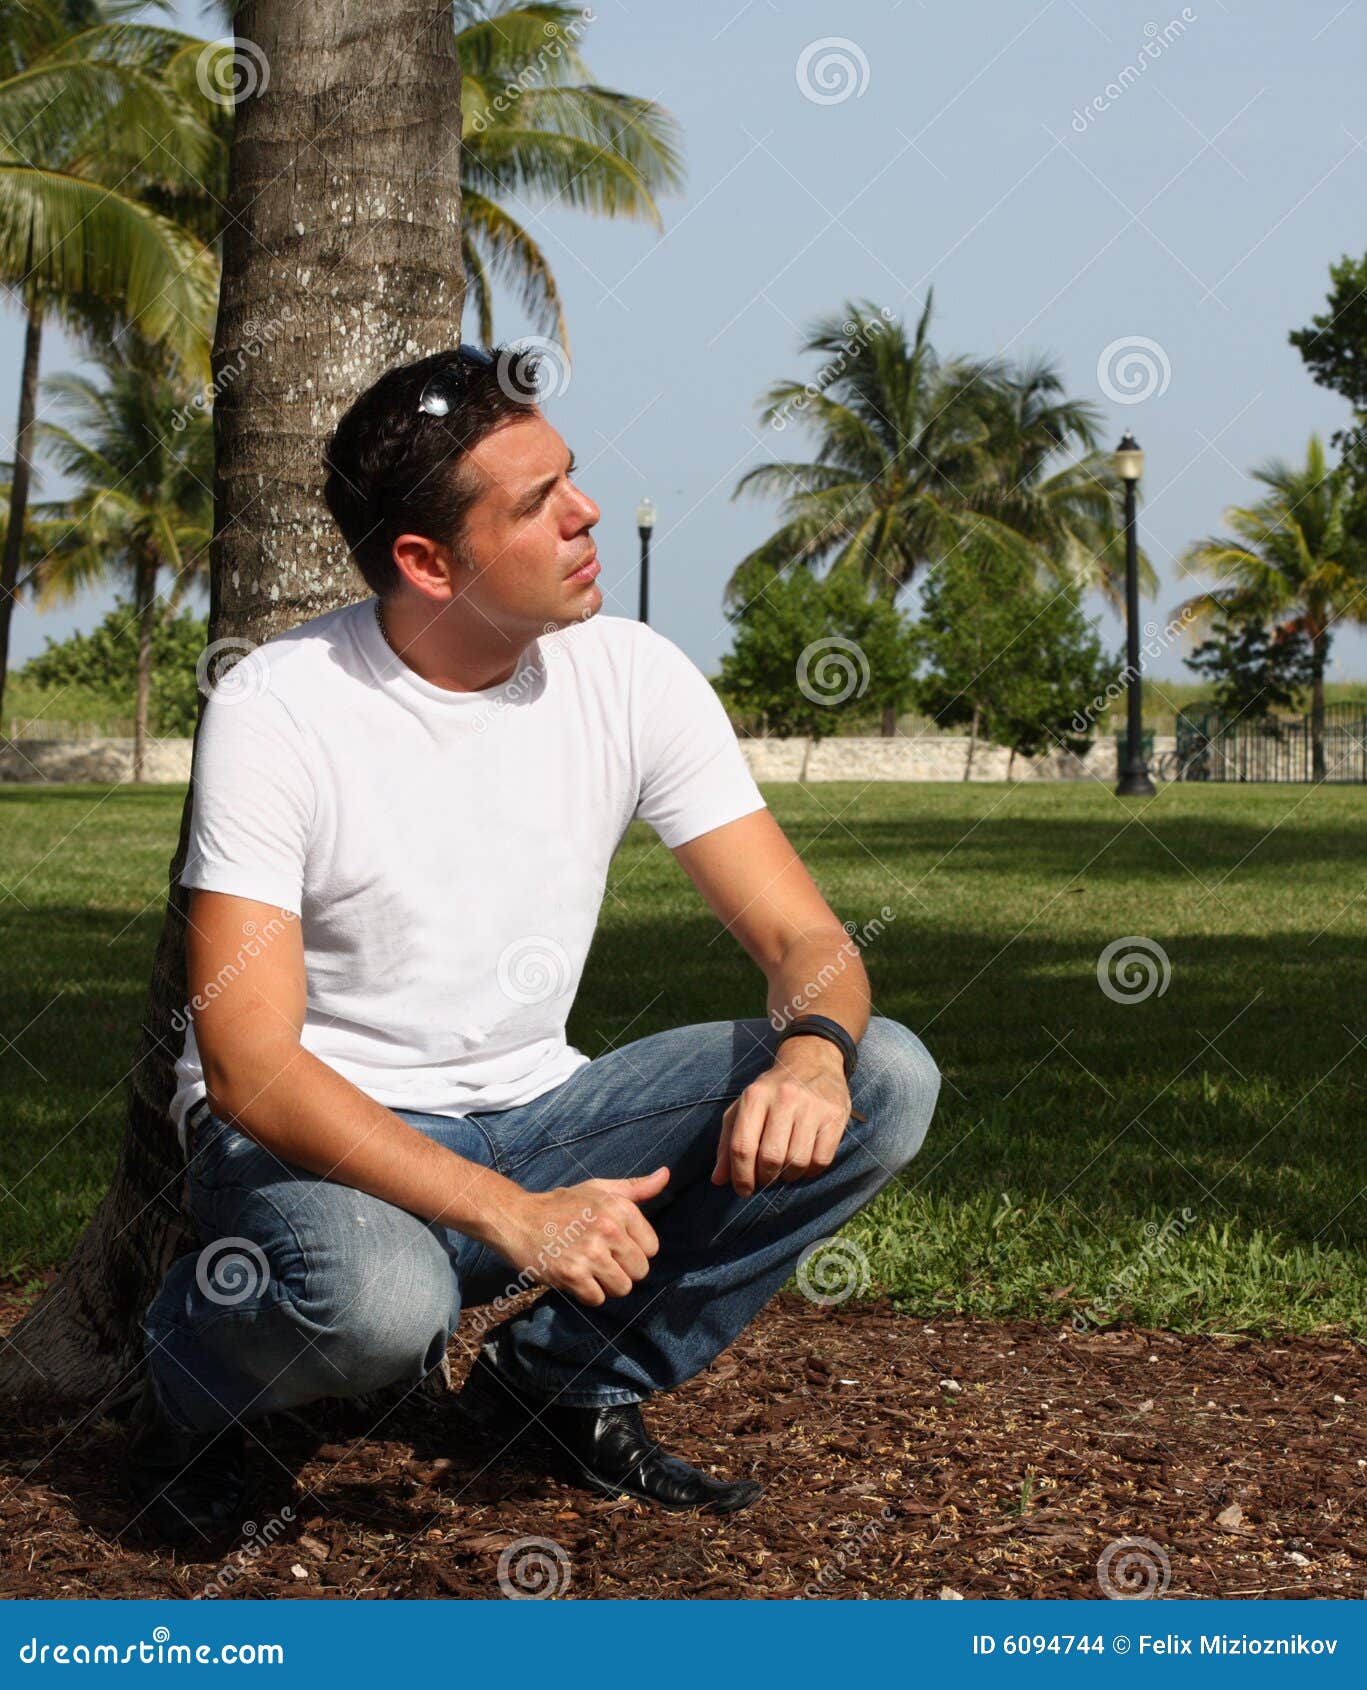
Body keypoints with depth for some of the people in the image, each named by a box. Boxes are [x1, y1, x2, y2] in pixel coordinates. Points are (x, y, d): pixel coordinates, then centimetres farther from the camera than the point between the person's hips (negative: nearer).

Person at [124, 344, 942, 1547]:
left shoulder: (632, 677, -6)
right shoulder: (278, 709, -18)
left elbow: (806, 938, -3)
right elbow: (249, 1065, -24)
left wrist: (811, 1052, -29)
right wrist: (515, 1219, -35)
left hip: (532, 1115, 5)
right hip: (321, 1135, -5)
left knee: (886, 1080, -13)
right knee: (381, 1302, -40)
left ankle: (562, 1375, 0)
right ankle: (188, 1389, -1)